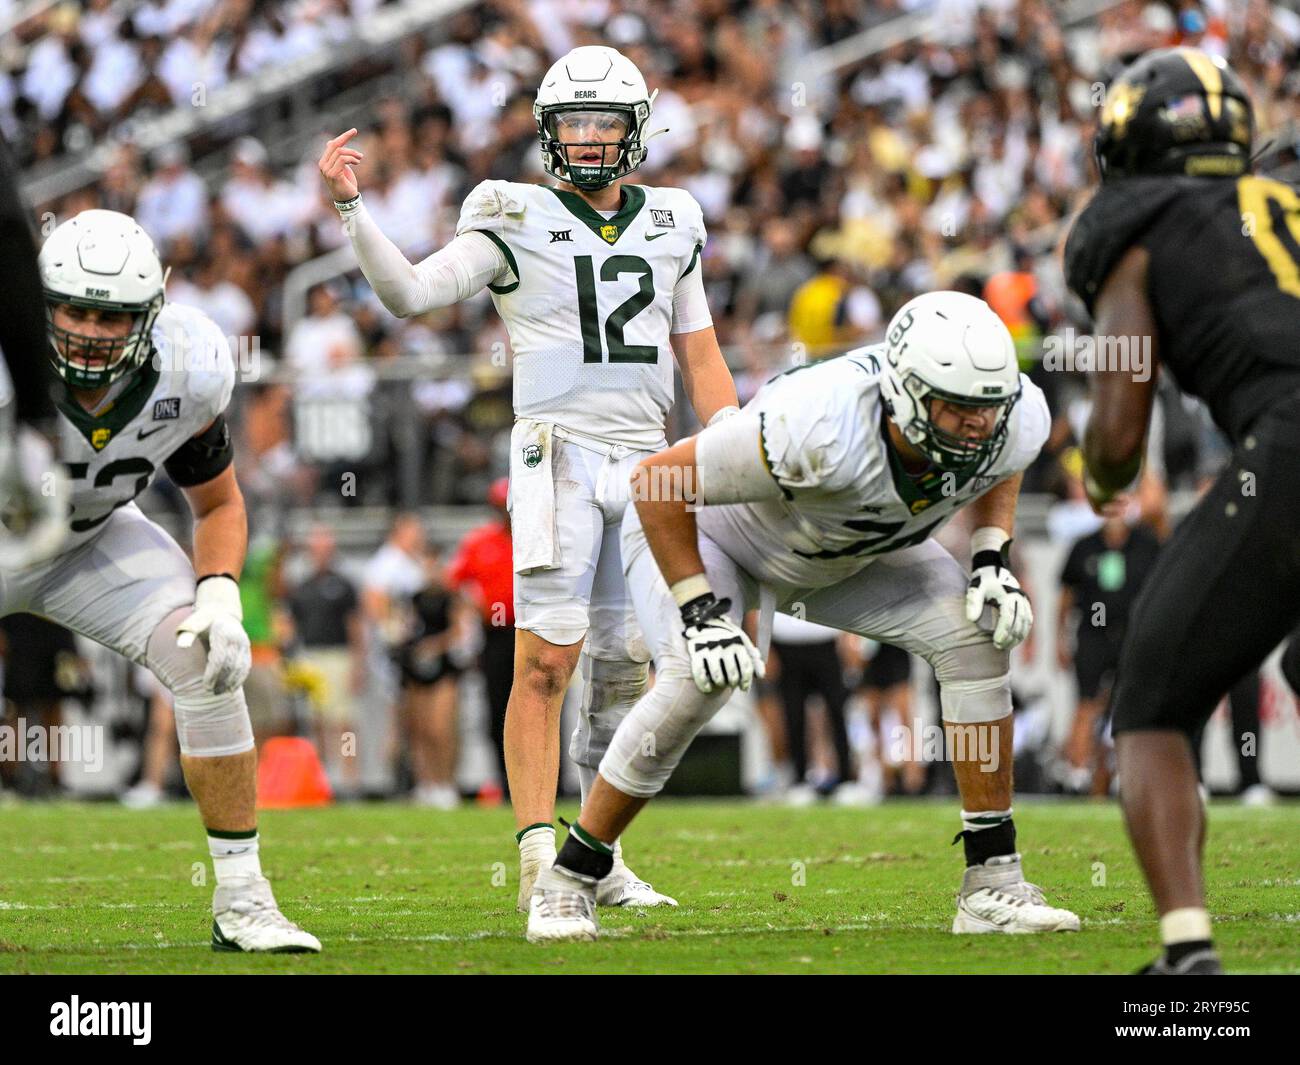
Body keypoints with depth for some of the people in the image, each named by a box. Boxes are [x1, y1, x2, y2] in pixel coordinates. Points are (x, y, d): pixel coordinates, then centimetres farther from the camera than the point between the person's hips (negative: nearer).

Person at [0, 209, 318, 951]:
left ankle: (242, 902, -8)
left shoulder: (186, 374, -23)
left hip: (93, 541, 3)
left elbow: (220, 503, -5)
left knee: (209, 663, -17)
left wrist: (220, 595, -23)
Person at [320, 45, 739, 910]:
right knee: (548, 660, -13)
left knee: (626, 670, 5)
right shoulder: (517, 224, 0)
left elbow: (702, 360, 16)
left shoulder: (671, 227, 13)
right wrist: (351, 206, -21)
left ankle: (604, 861, 13)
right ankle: (540, 857, -14)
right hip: (559, 452, -4)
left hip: (646, 464, 4)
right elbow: (410, 293, -9)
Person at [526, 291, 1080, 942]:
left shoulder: (1016, 423, -27)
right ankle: (567, 883, -10)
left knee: (977, 639, -13)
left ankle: (992, 886, -5)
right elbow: (659, 482, -32)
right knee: (696, 682, -28)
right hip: (701, 528, -6)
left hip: (849, 548, 6)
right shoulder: (824, 429, -45)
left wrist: (992, 559, -12)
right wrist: (699, 613, -32)